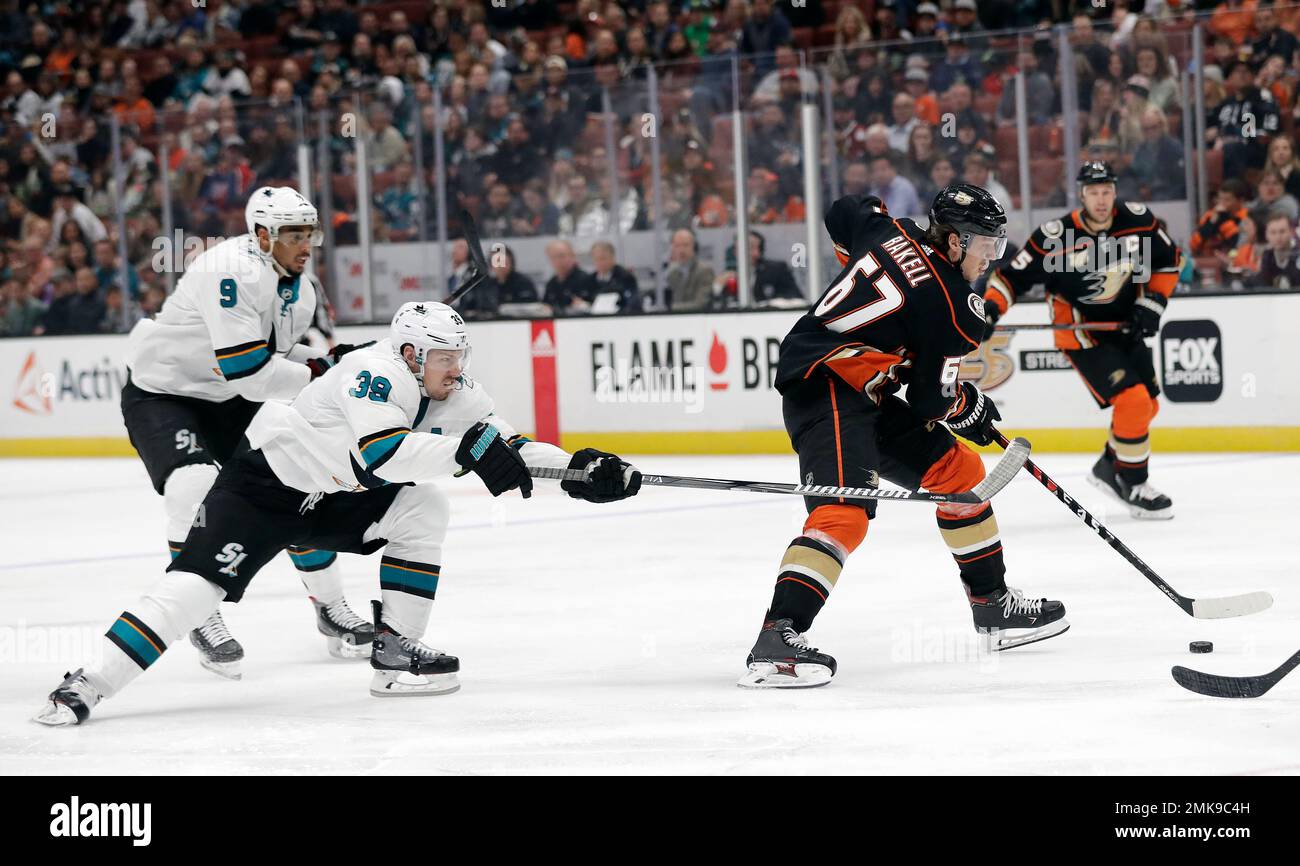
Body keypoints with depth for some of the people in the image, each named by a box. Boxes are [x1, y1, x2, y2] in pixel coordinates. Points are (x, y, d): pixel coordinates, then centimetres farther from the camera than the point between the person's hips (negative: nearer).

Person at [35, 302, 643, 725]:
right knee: (200, 579, -20)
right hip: (262, 485, -8)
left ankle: (395, 652, -2)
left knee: (424, 510, -5)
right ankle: (88, 685, -21)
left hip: (337, 498, 8)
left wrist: (579, 468, -10)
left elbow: (505, 447, 2)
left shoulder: (455, 394, -2)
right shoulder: (376, 372, -28)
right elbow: (384, 452, -42)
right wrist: (465, 448, -45)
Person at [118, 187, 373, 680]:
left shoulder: (299, 291, 1)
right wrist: (320, 375, -26)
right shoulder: (233, 273, -30)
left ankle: (330, 607, 19)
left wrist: (332, 361, -6)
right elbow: (247, 372, -35)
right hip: (161, 393, -8)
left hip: (229, 400, 8)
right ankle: (203, 620, -12)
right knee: (197, 489, -29)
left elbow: (277, 357, 13)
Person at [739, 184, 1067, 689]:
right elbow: (931, 402, -9)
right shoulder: (949, 308, -15)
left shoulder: (891, 231, 6)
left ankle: (994, 607, 28)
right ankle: (777, 639, -40)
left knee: (957, 470, 17)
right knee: (844, 511, -28)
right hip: (826, 388, -11)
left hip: (863, 391, 11)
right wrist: (968, 407, 13)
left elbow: (843, 215, 27)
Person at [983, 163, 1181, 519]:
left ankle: (1110, 467, 35)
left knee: (1147, 406, 12)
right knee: (1132, 401, -18)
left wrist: (1152, 302, -5)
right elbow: (1013, 275, -15)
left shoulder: (1138, 220, -10)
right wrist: (990, 308, -29)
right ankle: (1133, 487, -3)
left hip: (1125, 326, 6)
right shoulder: (1055, 237, -23)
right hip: (1081, 334, -6)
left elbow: (1169, 260, 5)